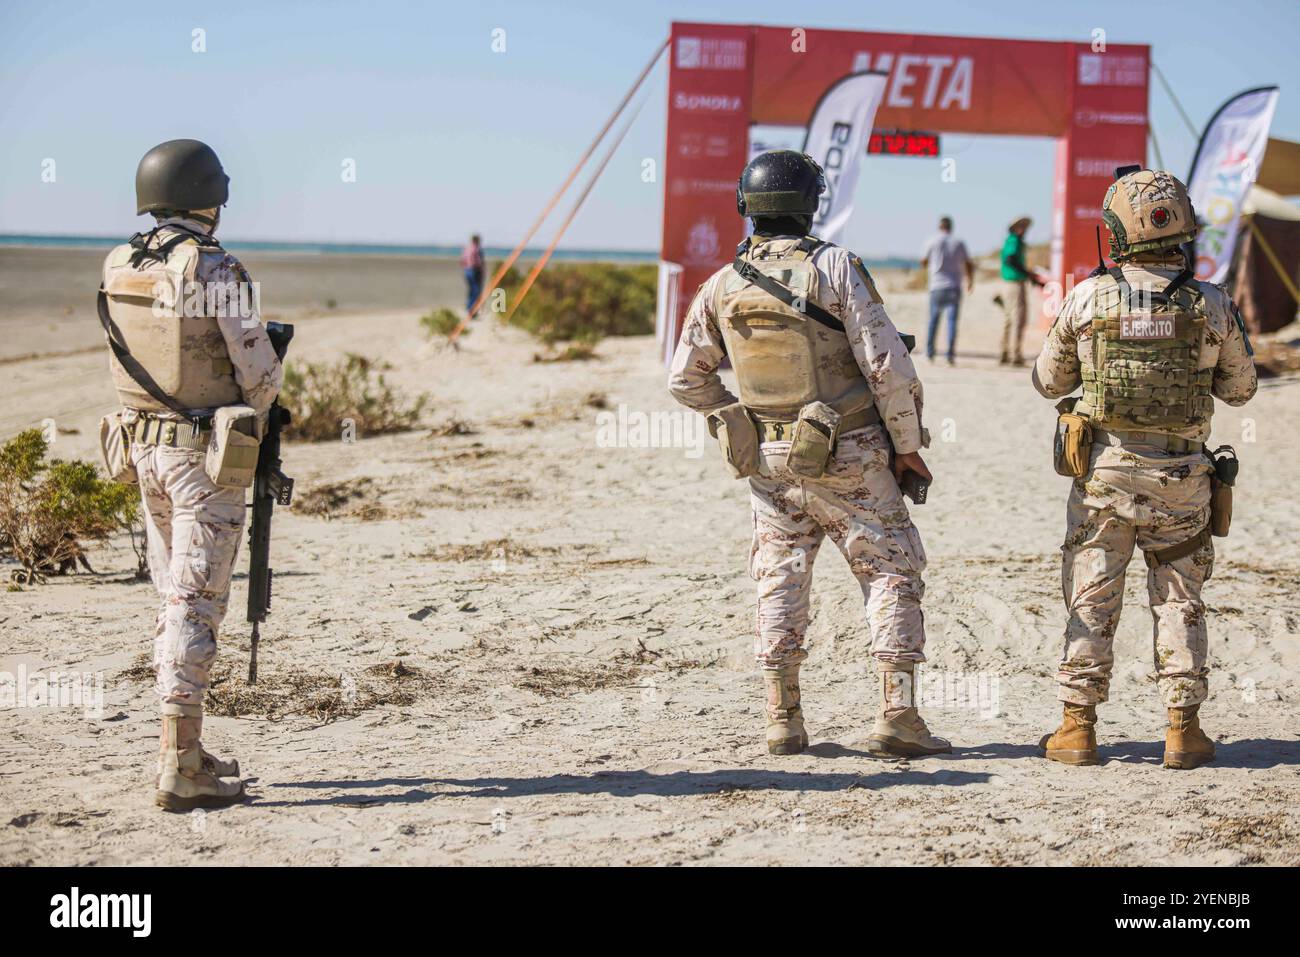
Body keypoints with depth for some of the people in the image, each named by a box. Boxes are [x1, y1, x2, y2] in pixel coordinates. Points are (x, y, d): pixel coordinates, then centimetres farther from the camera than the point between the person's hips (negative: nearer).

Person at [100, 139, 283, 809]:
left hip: (145, 444, 7)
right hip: (205, 453, -7)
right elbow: (259, 372, -13)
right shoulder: (216, 271, -17)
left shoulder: (118, 269, 4)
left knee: (175, 598, 16)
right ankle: (178, 770, -7)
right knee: (195, 603, -6)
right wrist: (256, 410, 8)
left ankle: (187, 750, 23)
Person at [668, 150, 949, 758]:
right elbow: (887, 364, -15)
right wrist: (908, 444, -5)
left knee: (780, 581, 13)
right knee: (892, 572, 5)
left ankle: (782, 720, 10)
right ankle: (897, 715, -2)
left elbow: (686, 380, 7)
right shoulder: (833, 267, -13)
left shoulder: (721, 287, 0)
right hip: (848, 457, -4)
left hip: (769, 460, 4)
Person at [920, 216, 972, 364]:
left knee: (934, 319, 13)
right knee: (952, 320, -5)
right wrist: (970, 280, 29)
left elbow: (923, 263, 9)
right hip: (954, 287, 0)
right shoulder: (959, 243, 5)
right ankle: (951, 355, -14)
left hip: (937, 286, 0)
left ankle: (929, 352, 18)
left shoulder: (933, 241, 0)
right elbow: (968, 265, 11)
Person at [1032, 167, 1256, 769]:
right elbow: (1239, 389, 8)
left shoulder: (1089, 298, -8)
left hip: (1104, 472, -1)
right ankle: (1184, 731, 11)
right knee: (1179, 602, 12)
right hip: (1181, 478, 1)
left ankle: (1078, 728, 10)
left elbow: (1049, 381, 5)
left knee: (1091, 602, 8)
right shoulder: (1212, 305, -6)